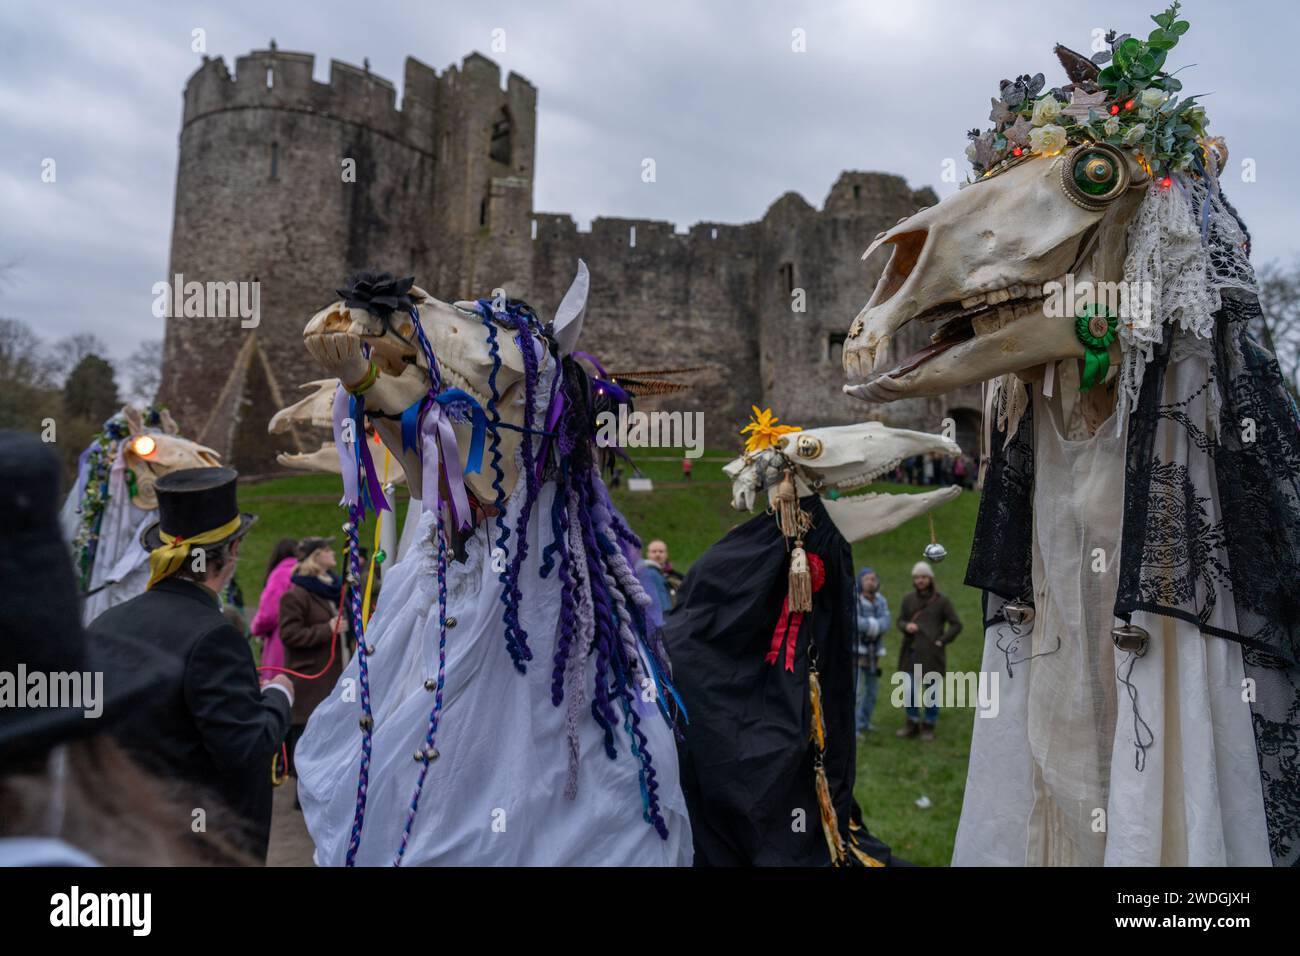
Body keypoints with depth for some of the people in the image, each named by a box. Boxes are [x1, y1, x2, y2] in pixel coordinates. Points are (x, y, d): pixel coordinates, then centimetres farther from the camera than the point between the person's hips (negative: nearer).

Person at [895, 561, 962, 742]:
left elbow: (956, 625, -1)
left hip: (932, 654, -3)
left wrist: (942, 641, -8)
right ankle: (913, 723, 21)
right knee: (909, 690, 3)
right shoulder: (908, 600, 7)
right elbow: (900, 620, 12)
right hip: (911, 652, 3)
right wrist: (906, 626, -10)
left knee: (931, 691, 5)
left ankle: (929, 726, 19)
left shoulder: (942, 600, -3)